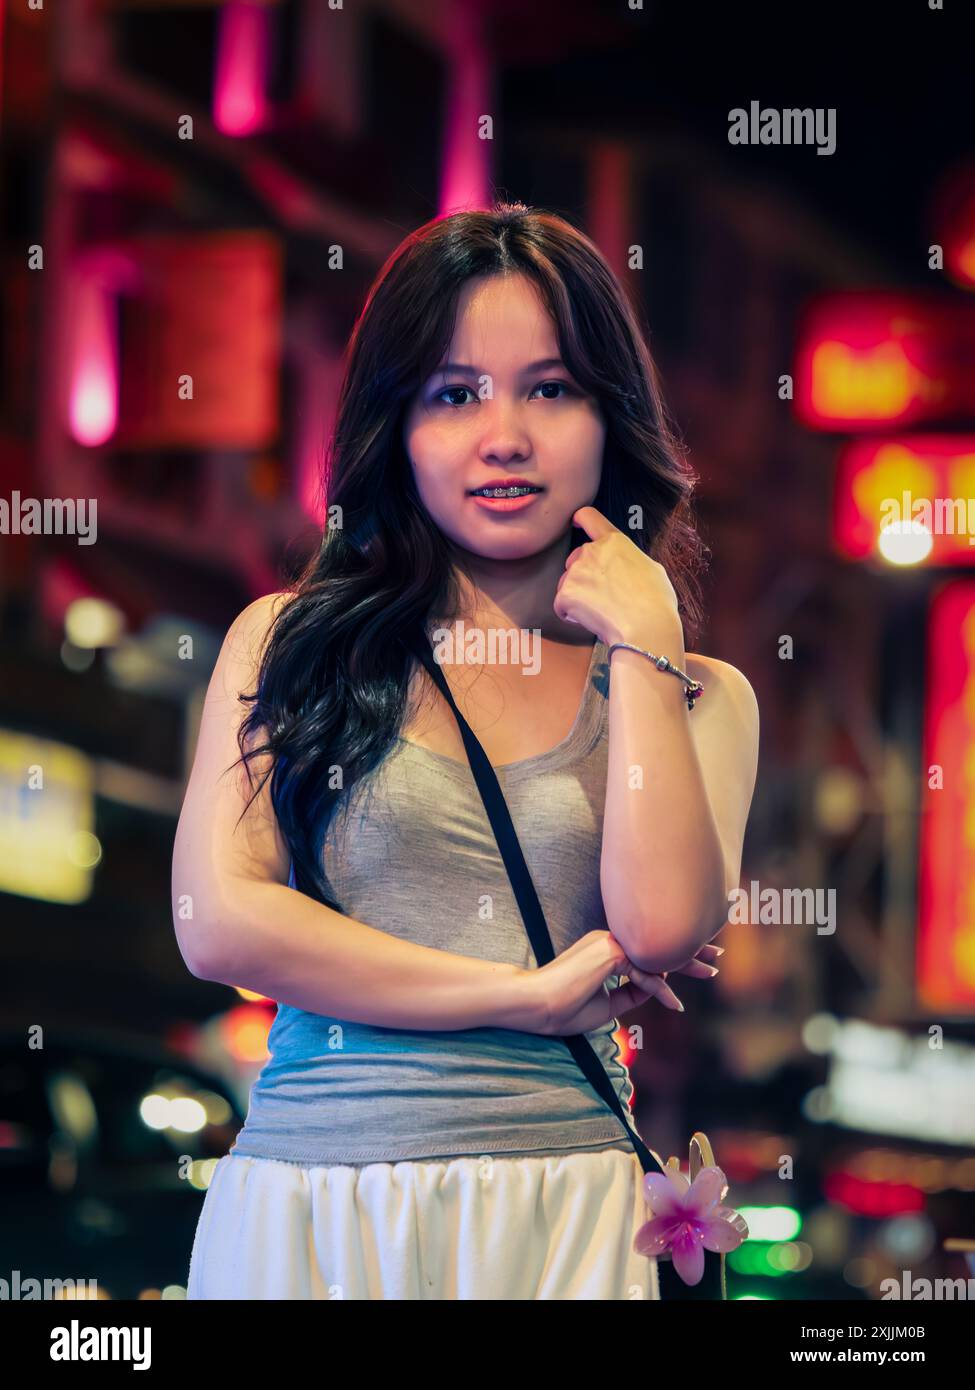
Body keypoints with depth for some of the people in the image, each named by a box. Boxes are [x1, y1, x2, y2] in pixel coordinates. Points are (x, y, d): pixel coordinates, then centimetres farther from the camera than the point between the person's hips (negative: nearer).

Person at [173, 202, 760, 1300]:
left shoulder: (697, 697, 10)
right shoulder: (287, 643, 7)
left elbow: (660, 927, -8)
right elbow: (219, 922, -5)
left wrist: (640, 642, -3)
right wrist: (531, 995, -5)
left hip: (563, 1211, 1)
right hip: (308, 1202, 0)